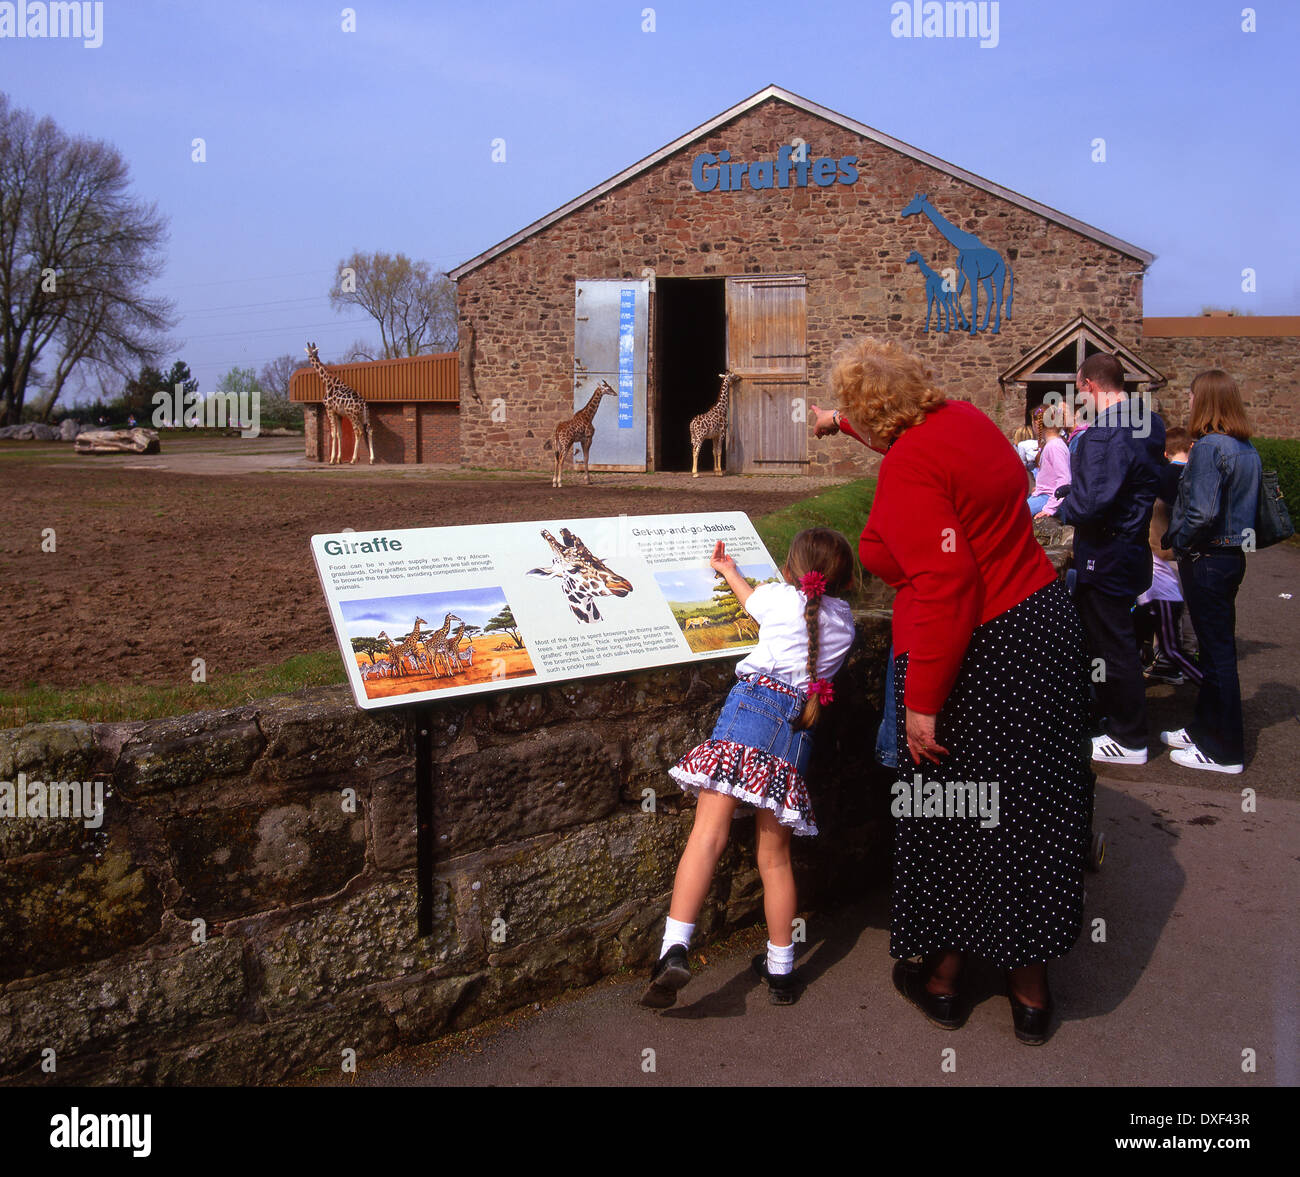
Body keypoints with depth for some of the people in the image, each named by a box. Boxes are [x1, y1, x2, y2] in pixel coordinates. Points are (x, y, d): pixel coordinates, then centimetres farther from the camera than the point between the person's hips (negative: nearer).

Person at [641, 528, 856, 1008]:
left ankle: (674, 949, -28)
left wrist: (728, 569, 60)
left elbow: (752, 599, 36)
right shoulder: (844, 620, 23)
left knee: (708, 831, -14)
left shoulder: (782, 598, 13)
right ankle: (781, 970, 20)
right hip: (800, 728, 4)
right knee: (775, 856, 13)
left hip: (756, 703, -4)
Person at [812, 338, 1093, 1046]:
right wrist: (837, 424, 48)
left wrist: (923, 703, -22)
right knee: (1027, 813, 15)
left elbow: (946, 582, -26)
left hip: (977, 659, -8)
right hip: (1043, 622, 8)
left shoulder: (907, 469, -19)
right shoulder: (961, 418, 6)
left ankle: (943, 978, 29)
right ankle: (1030, 990, 27)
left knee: (950, 825, 10)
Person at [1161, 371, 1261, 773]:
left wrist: (1176, 540, -9)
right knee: (1218, 646, 18)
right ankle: (1205, 729, 31)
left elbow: (1202, 513, -26)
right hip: (1233, 555, 9)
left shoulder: (1209, 447, -18)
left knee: (1216, 651, -2)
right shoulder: (1248, 449, 9)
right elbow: (1245, 504, 15)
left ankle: (1224, 751, 7)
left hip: (1207, 559, -9)